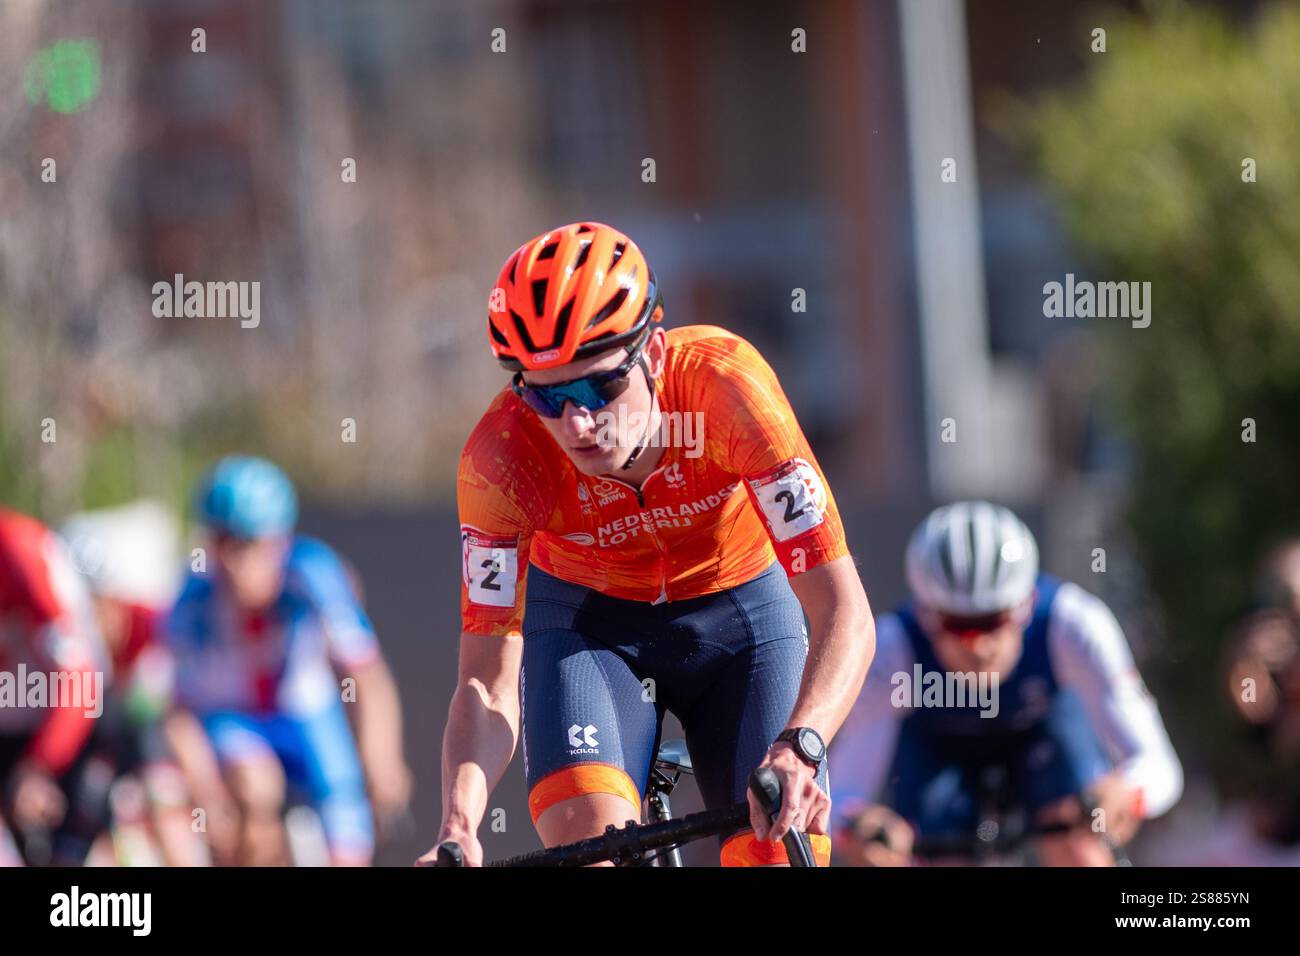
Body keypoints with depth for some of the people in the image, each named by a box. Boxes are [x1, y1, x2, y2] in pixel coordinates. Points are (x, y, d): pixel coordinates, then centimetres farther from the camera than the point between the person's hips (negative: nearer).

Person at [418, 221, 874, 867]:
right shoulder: (500, 456, -30)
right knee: (587, 838, -28)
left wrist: (800, 747, -53)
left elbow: (843, 612, -35)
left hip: (739, 614, 0)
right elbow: (488, 684, -27)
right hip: (584, 619, 0)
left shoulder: (722, 382, -33)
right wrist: (459, 822, -46)